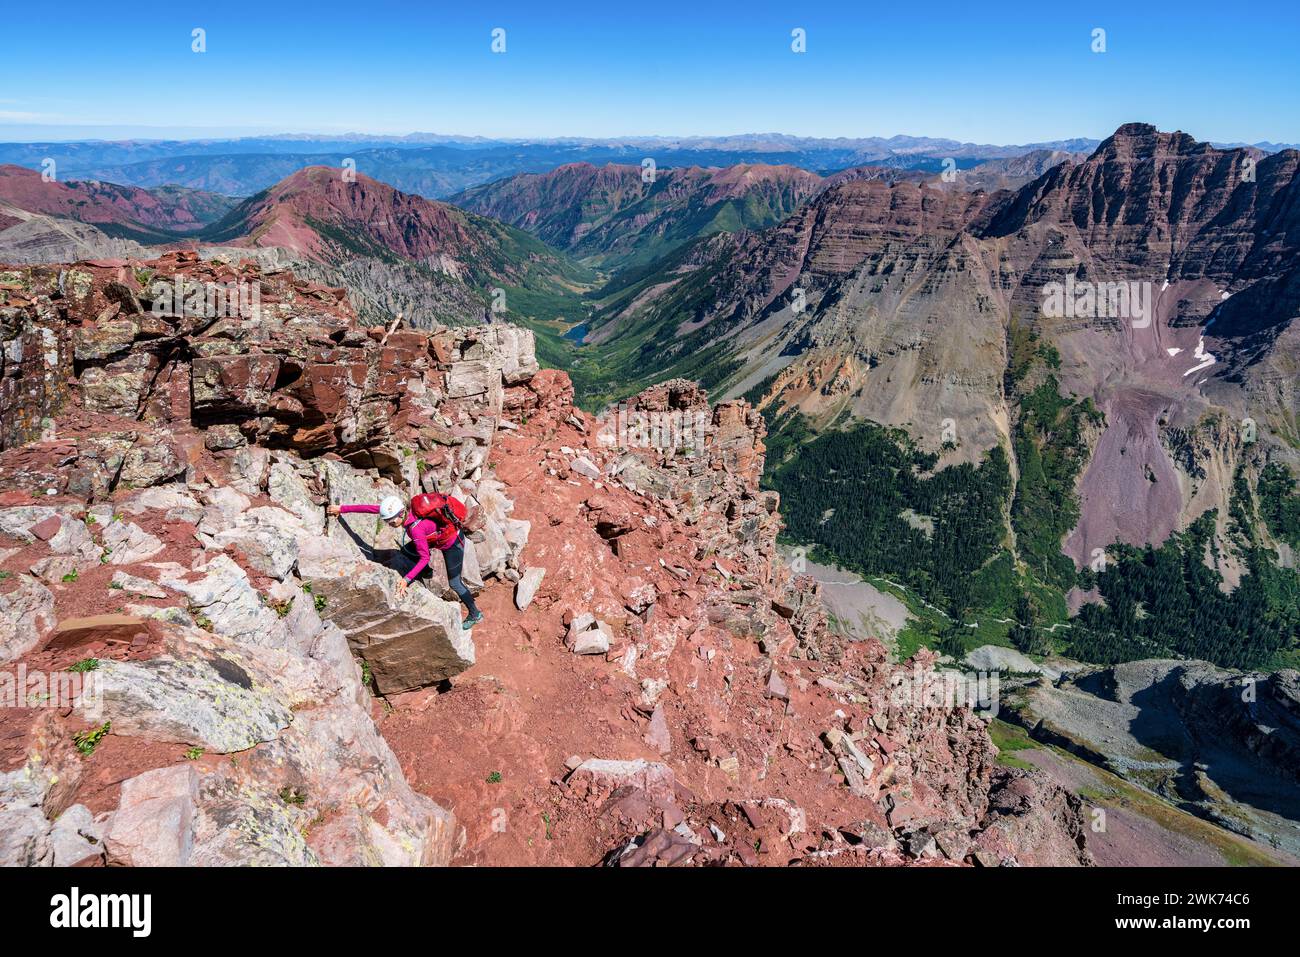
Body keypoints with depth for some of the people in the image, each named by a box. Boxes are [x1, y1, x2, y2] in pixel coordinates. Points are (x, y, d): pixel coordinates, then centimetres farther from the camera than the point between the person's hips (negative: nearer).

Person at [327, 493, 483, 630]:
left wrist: (407, 579, -36)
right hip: (436, 535, 8)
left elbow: (424, 558, -32)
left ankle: (475, 615, 23)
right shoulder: (400, 509, -20)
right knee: (402, 557, 0)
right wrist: (342, 509, -5)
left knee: (454, 583, 3)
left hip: (452, 543, -8)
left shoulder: (416, 528, -39)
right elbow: (372, 508, -10)